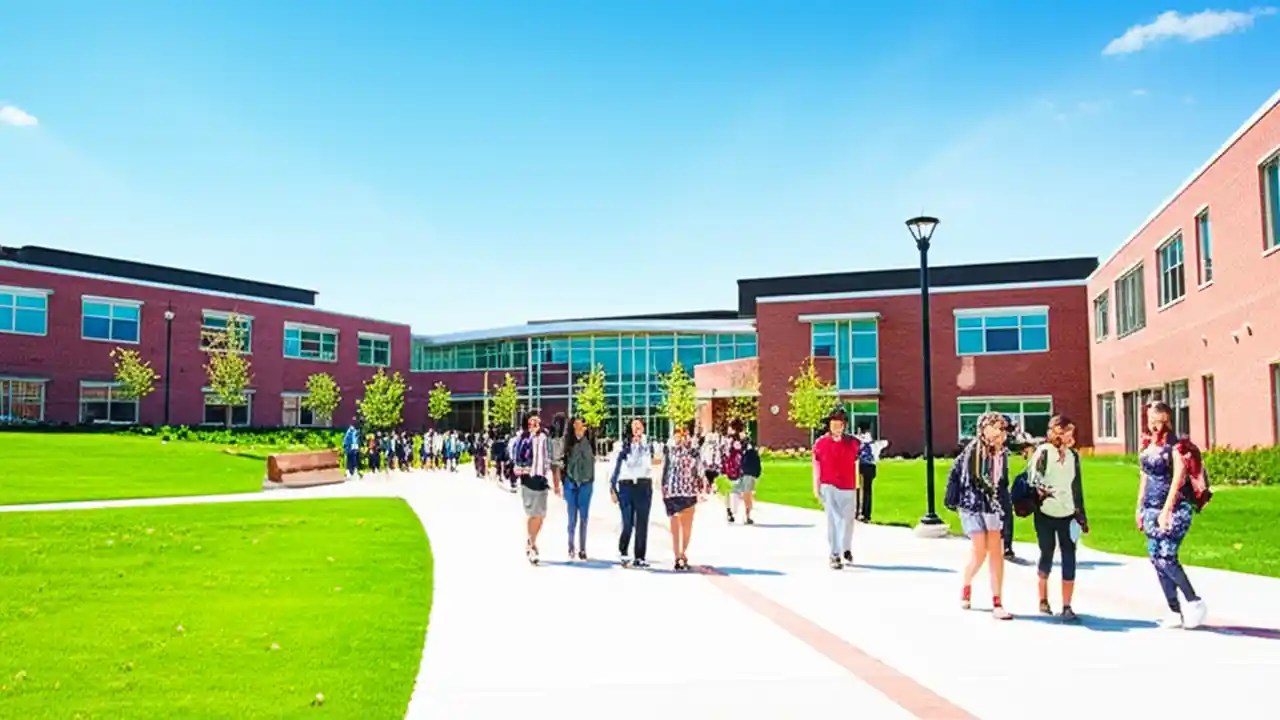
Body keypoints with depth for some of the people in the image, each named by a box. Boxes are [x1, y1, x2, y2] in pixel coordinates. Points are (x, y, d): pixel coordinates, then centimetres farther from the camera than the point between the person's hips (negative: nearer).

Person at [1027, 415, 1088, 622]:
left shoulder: (1073, 455, 10)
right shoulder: (1043, 451, -5)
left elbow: (1076, 487, 16)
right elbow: (1033, 476, -11)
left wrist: (1081, 514, 16)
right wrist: (1039, 488, -33)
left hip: (1067, 514, 4)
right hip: (1045, 514, -3)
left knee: (1069, 559, -4)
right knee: (1047, 556, 9)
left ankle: (1067, 608, -1)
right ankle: (1043, 599, 28)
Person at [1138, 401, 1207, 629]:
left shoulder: (1175, 445, -11)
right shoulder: (1147, 444, 10)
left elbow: (1178, 479, -15)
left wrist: (1167, 511, -18)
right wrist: (1140, 507, 16)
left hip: (1174, 509, -7)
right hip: (1152, 508, 7)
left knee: (1166, 559, -11)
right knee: (1157, 560, 5)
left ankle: (1195, 602, 8)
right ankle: (1175, 612, 13)